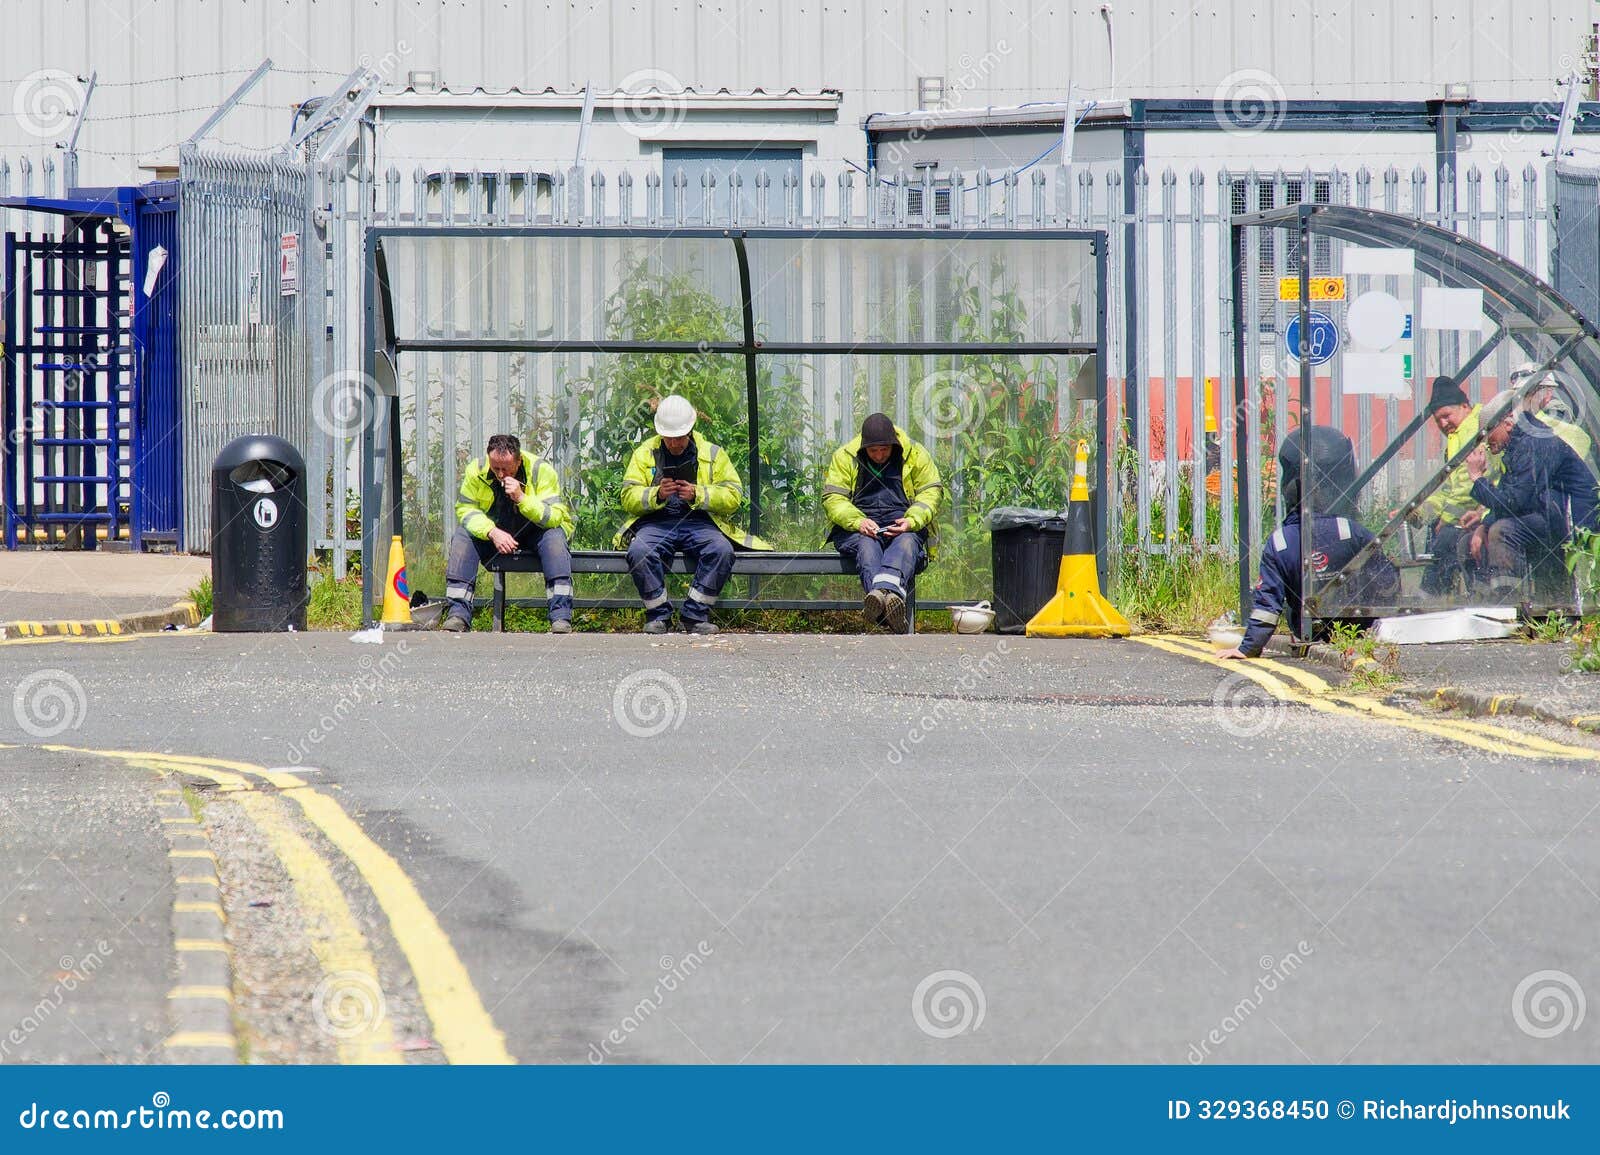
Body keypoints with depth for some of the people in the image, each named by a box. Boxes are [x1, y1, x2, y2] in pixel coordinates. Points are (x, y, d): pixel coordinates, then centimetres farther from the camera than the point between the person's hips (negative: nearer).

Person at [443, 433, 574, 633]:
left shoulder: (541, 471, -20)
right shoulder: (476, 471, -14)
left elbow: (554, 517, -24)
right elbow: (465, 509, -13)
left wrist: (521, 498, -37)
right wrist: (493, 532, -30)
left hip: (533, 532, -2)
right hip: (494, 530, 2)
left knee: (554, 537, -34)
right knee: (463, 536, -25)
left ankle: (561, 617, -38)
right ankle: (458, 614, -28)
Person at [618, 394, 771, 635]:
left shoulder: (713, 454, 13)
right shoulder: (644, 454, 14)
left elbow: (733, 497, 5)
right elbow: (628, 499, 6)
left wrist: (698, 495, -11)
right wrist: (656, 495, -14)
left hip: (700, 524, 0)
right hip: (656, 524, 0)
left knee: (722, 550, -33)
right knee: (639, 551, -34)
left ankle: (695, 615, -23)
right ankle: (658, 615, -19)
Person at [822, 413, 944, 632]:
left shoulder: (915, 454, 8)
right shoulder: (845, 457, 6)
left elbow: (931, 493, 5)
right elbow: (832, 499, 0)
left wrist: (911, 521, -16)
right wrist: (858, 522, -20)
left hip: (901, 525, 0)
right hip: (856, 529, 0)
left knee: (907, 543, -36)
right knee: (866, 544, -37)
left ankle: (888, 588, -67)